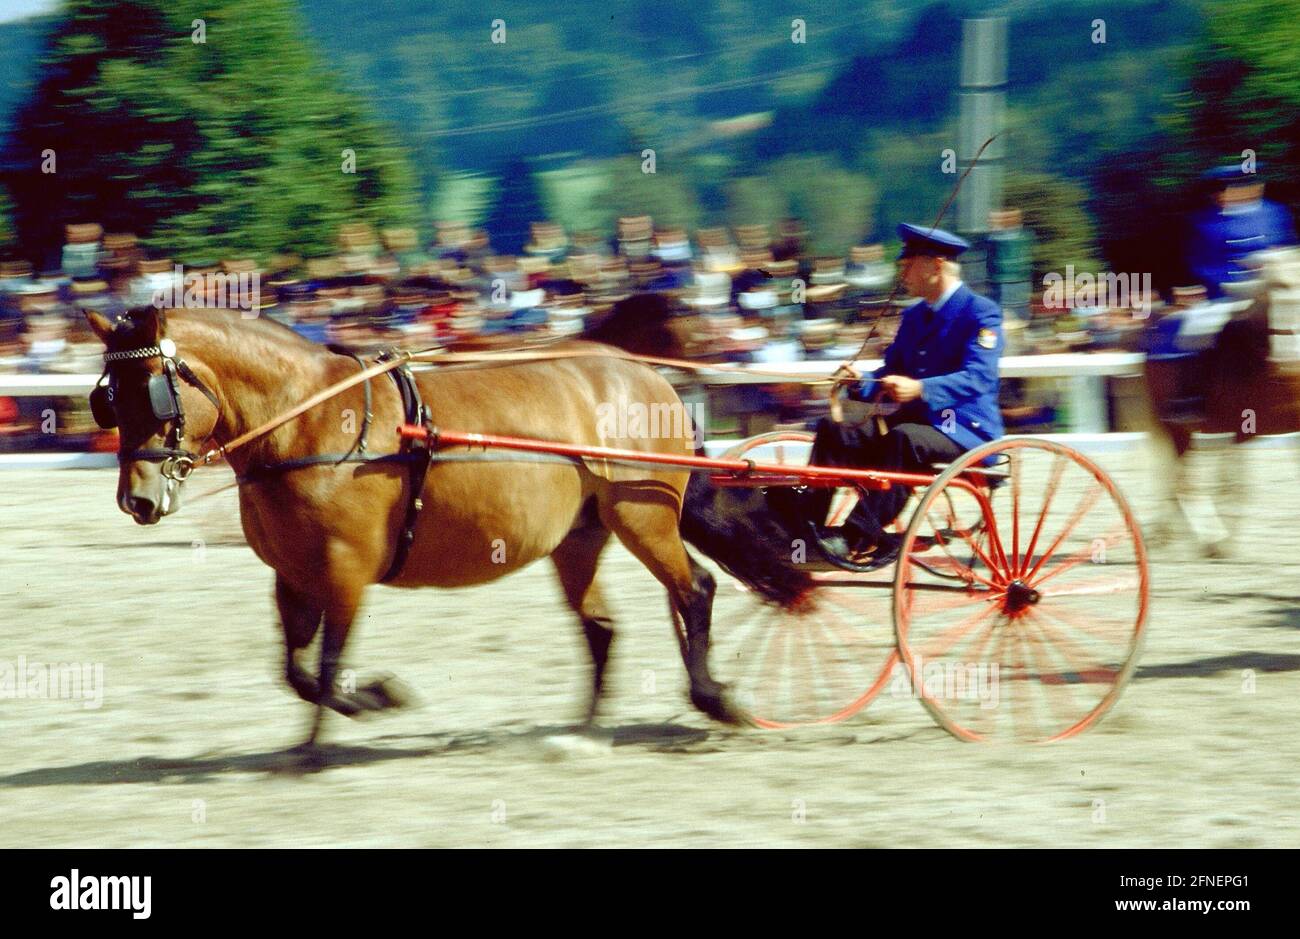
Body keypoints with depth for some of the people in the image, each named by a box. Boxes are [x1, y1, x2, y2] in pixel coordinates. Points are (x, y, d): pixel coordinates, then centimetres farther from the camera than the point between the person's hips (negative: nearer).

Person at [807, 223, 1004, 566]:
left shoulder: (980, 312, -8)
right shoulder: (914, 316, 18)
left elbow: (978, 378, -21)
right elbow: (891, 371, 17)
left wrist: (920, 389, -36)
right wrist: (860, 384, -6)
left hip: (965, 430, -8)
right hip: (915, 418, 8)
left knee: (903, 438, -38)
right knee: (831, 429, -9)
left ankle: (859, 537, -40)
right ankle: (809, 526, -20)